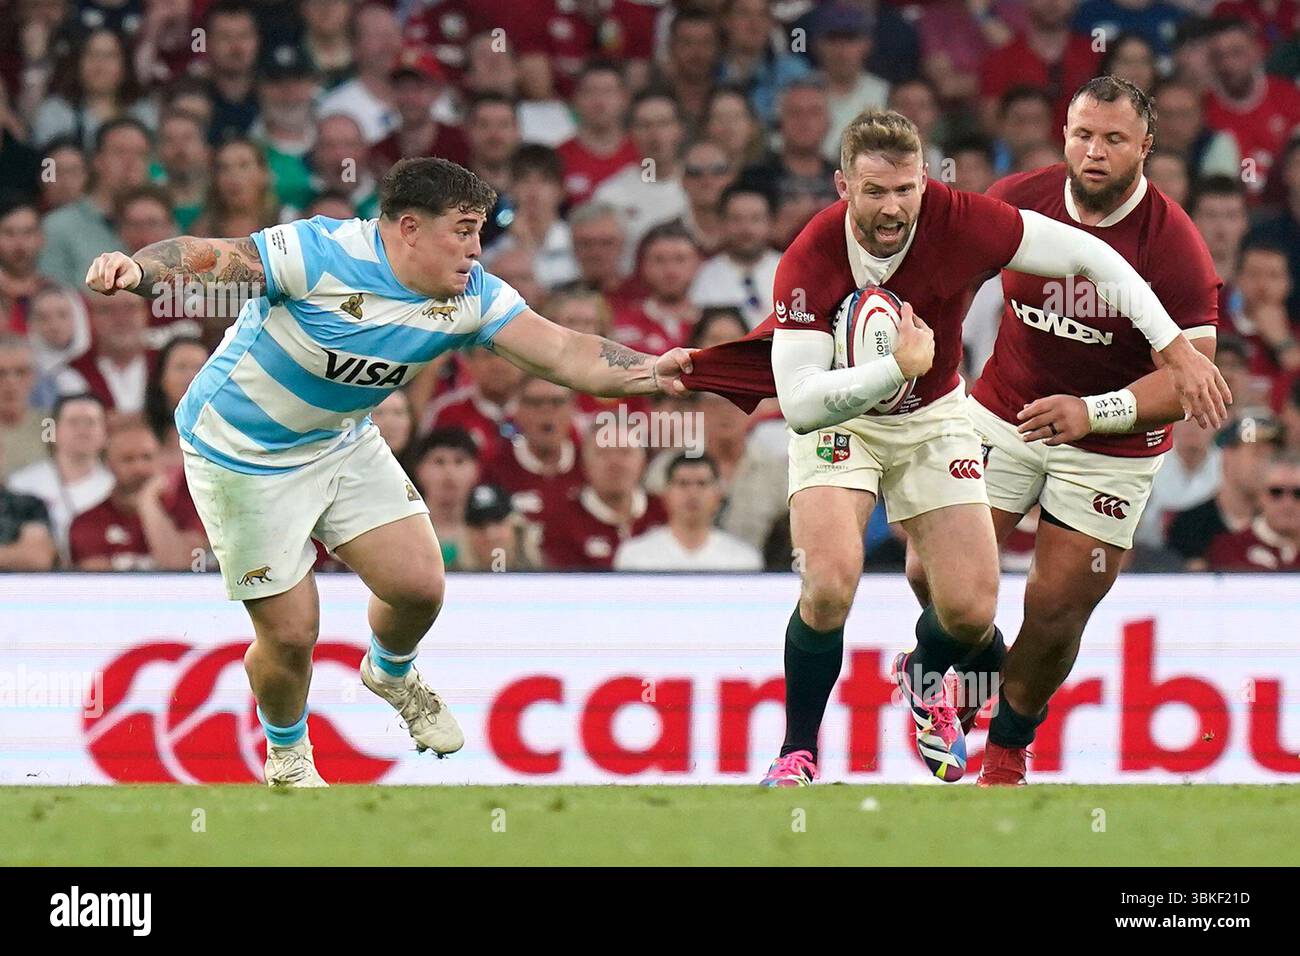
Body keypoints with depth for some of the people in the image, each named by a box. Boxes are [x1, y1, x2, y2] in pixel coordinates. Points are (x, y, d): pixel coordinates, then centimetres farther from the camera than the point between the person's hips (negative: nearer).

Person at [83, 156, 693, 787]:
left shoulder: (469, 297, -14)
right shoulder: (322, 254, -30)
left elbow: (563, 353, -21)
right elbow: (203, 258, -29)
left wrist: (651, 373, -38)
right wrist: (134, 270, -50)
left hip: (343, 443, 6)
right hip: (244, 457, -6)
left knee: (419, 586, 1)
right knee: (291, 632, -2)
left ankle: (391, 676, 39)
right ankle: (287, 755, 30)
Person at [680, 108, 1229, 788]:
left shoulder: (959, 221, -25)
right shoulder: (810, 261, -30)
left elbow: (1086, 255, -15)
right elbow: (798, 404, -35)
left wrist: (1175, 349, -15)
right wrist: (894, 368, -48)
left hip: (933, 416, 2)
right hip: (836, 414, -2)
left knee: (971, 611, -7)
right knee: (829, 583, -26)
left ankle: (925, 673, 33)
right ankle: (798, 753, -2)